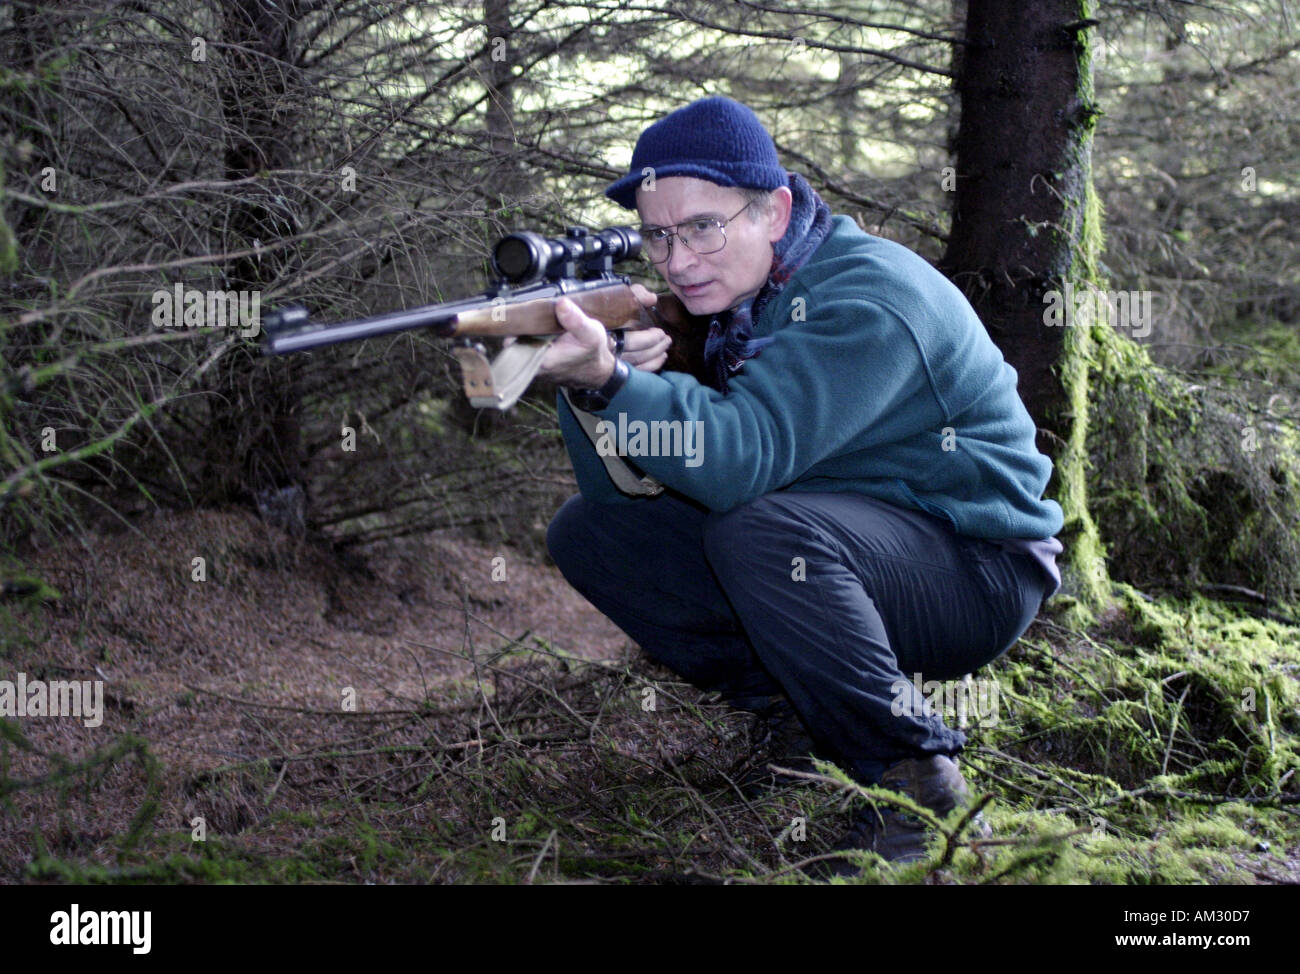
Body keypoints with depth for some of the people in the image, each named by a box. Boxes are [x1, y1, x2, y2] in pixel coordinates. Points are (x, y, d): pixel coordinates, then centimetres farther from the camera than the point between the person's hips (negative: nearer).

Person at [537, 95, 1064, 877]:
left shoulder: (869, 297, -22)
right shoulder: (720, 298, 3)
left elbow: (744, 457, -36)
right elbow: (627, 482, -4)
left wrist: (610, 381, -49)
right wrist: (593, 382, -24)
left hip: (977, 568, -8)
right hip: (837, 544, 8)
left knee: (760, 529, -37)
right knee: (591, 531, -3)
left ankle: (920, 787, -19)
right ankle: (802, 711, 2)